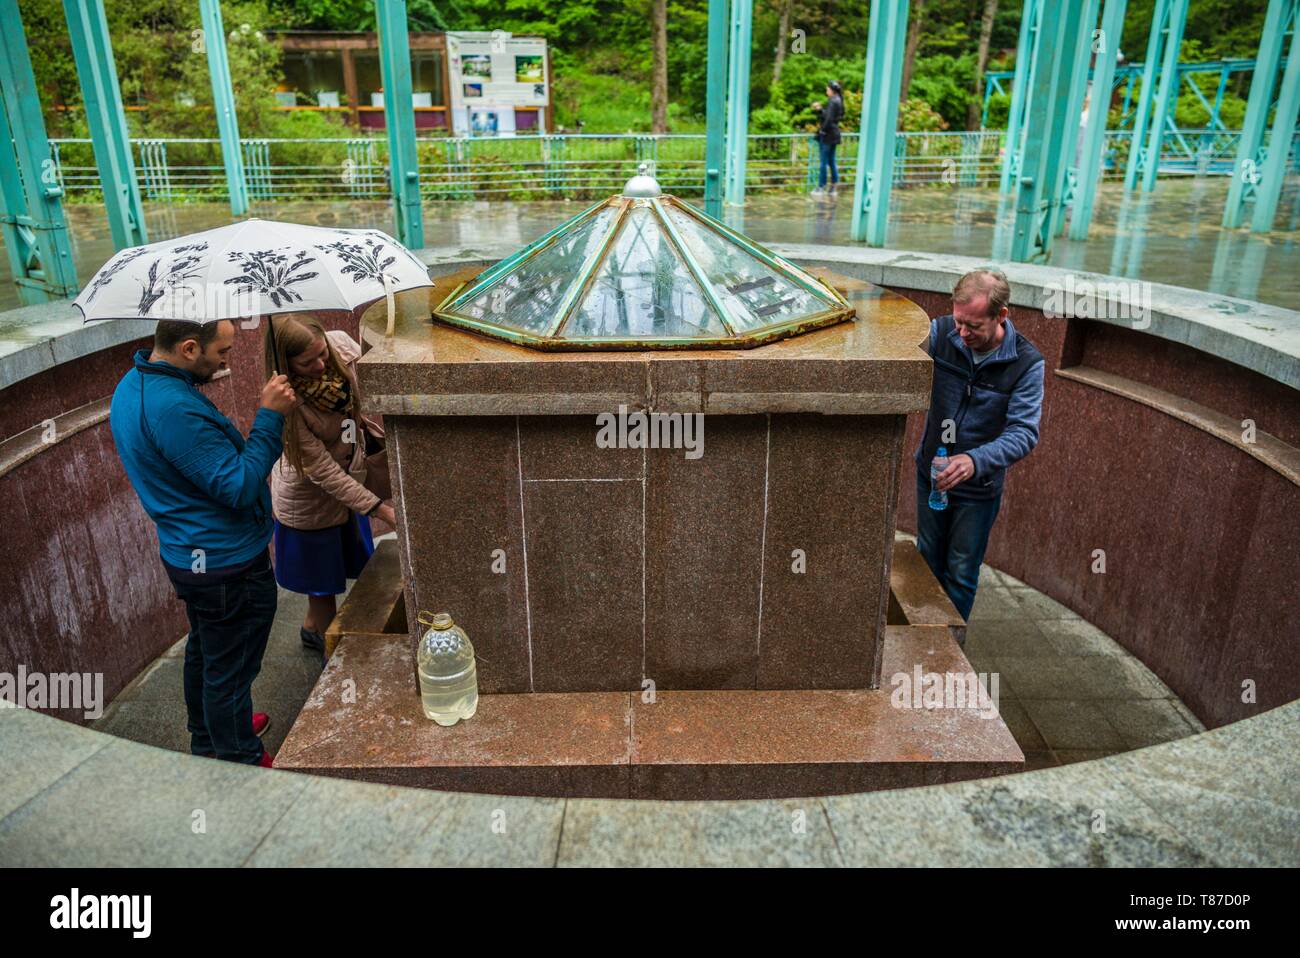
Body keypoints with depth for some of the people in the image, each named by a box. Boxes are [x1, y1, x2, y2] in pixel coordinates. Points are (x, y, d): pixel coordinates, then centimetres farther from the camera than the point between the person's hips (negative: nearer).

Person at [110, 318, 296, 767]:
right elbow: (240, 488, -27)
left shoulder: (133, 384, 3)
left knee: (204, 653, 27)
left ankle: (208, 739, 47)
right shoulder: (173, 407, -30)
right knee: (230, 669, 7)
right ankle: (242, 763, 25)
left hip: (186, 554, 10)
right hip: (227, 564, -10)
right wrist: (269, 417, -25)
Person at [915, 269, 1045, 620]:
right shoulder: (940, 332, -15)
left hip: (979, 487, -3)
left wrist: (976, 460, -42)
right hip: (931, 473, 3)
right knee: (928, 561, 21)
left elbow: (1024, 432, -25)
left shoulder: (1027, 363, -21)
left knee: (961, 574, 11)